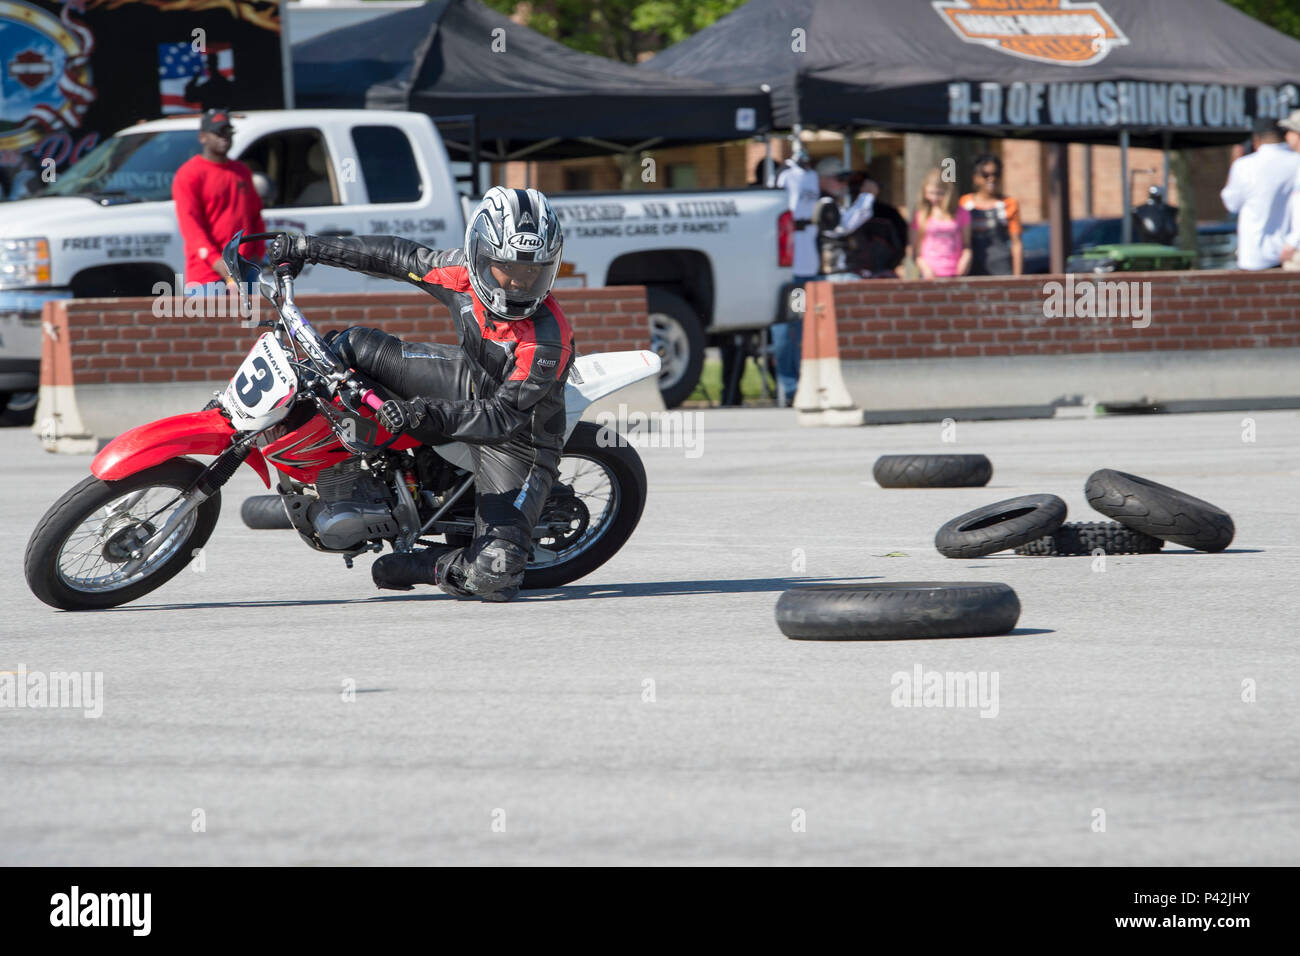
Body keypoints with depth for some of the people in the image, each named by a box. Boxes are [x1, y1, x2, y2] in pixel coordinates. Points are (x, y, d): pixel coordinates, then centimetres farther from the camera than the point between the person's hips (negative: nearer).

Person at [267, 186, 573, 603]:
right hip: (468, 383, 6)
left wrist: (428, 414, -50)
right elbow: (396, 256, -2)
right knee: (356, 346, -3)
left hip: (514, 444, -6)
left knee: (495, 577, -21)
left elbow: (504, 416, -36)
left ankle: (423, 567, 10)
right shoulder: (463, 274, -19)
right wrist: (310, 247, 2)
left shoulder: (549, 341, -36)